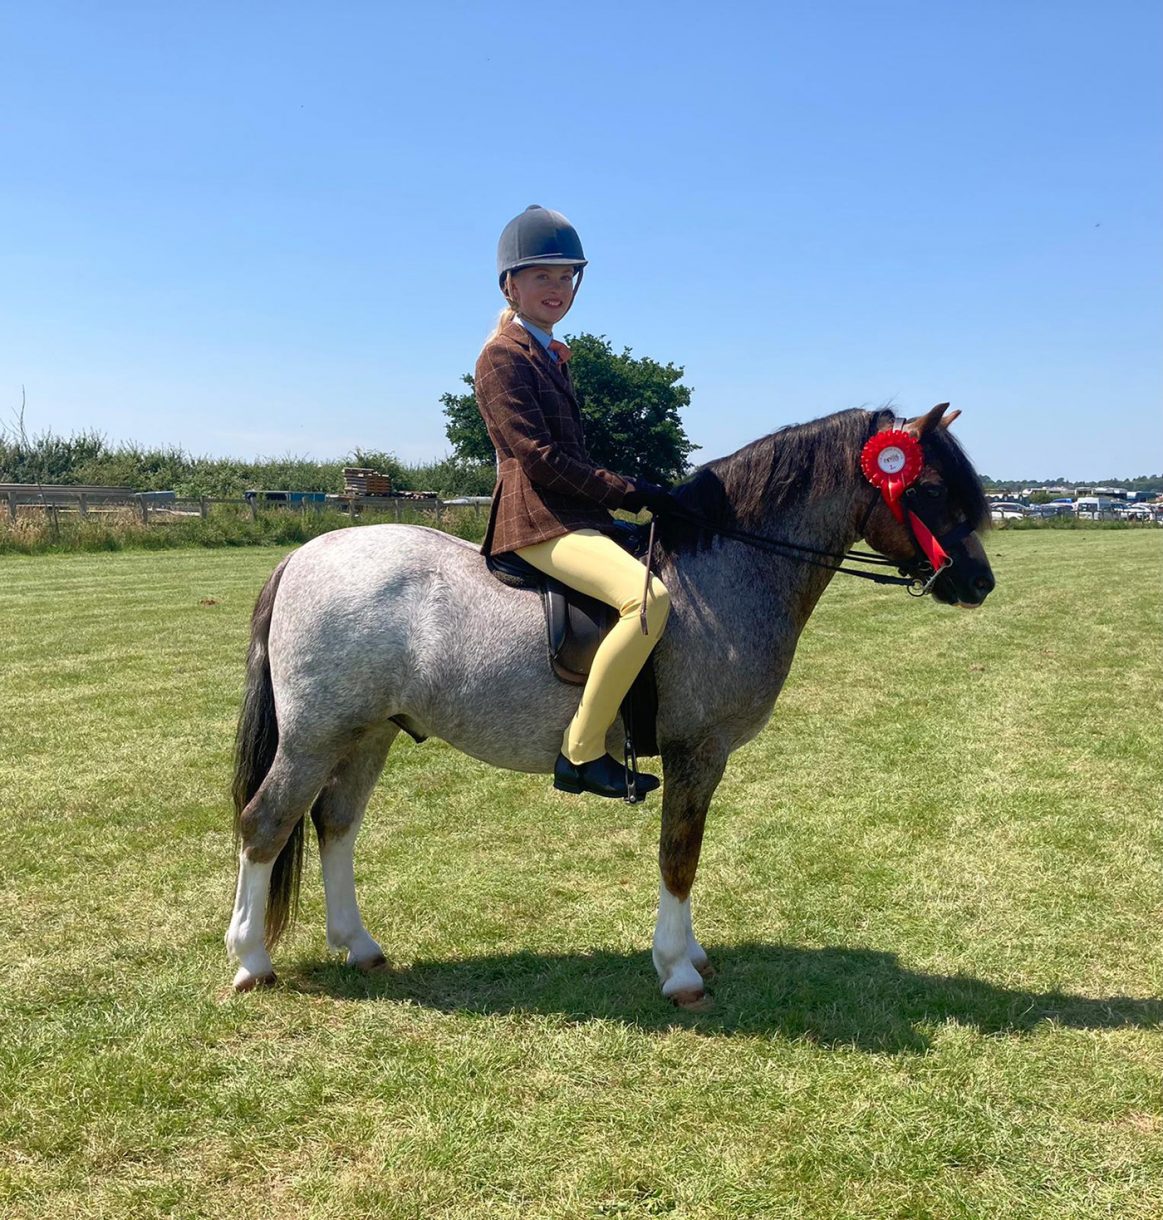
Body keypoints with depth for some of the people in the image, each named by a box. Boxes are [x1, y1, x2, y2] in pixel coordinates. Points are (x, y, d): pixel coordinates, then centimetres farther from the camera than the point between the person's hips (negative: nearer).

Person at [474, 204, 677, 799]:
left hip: (575, 515, 11)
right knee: (649, 596, -31)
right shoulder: (503, 356, -7)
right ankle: (581, 752, -24)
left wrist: (631, 493, 12)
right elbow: (539, 456, -16)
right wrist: (628, 491, -15)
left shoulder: (550, 355, 23)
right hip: (539, 520, -11)